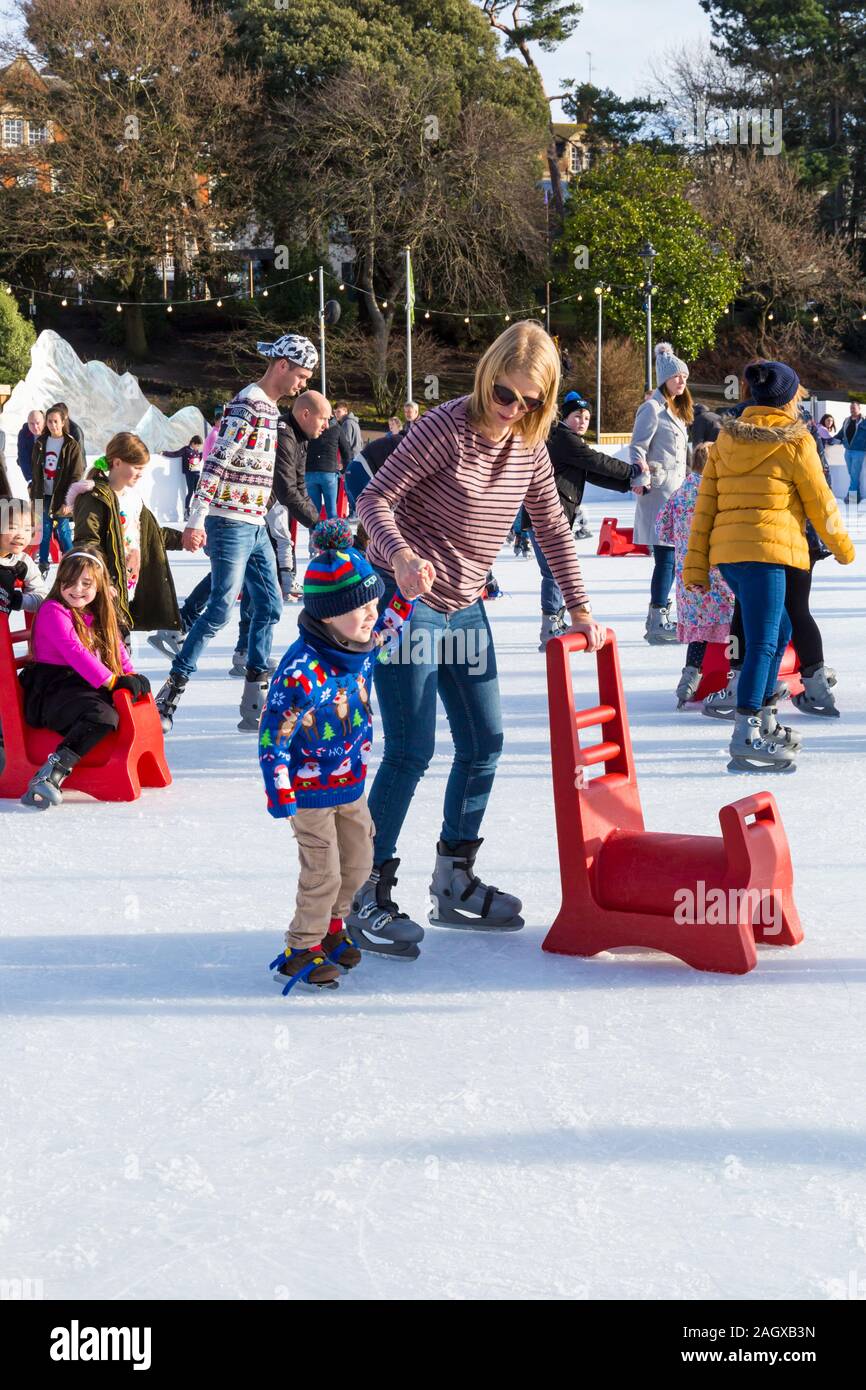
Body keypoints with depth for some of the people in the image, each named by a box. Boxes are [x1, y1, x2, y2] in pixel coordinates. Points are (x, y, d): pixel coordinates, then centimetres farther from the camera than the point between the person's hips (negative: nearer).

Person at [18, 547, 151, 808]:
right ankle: (51, 775, -43)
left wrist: (130, 676, 1)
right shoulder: (53, 611, -7)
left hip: (85, 687, 9)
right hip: (52, 691, -9)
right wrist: (112, 681, -24)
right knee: (103, 715, -34)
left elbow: (115, 647, 22)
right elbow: (74, 652, -19)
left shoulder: (95, 615, 21)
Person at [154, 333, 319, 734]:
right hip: (231, 524, -10)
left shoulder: (269, 407, 15)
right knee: (221, 608, -11)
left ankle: (255, 706, 15)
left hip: (255, 527, 10)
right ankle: (171, 693, -4)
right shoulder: (250, 406, -15)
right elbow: (215, 463, -21)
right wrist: (195, 521, -24)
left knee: (269, 606, 9)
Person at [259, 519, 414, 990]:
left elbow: (384, 633, 19)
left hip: (352, 781, 8)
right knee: (323, 873, -1)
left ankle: (330, 925, 41)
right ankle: (301, 949, 17)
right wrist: (280, 792, -23)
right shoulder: (301, 671, -29)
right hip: (311, 790, -8)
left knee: (358, 862, 18)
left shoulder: (361, 649, -6)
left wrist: (406, 598, 4)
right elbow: (274, 734, -25)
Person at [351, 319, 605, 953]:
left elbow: (553, 528, 14)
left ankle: (455, 882, 24)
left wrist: (579, 607, 11)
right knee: (411, 751, -11)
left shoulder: (530, 448, 3)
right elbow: (375, 497, -19)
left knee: (484, 744, 10)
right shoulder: (446, 427, -17)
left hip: (465, 609, 8)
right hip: (407, 600, -8)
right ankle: (368, 895, -1)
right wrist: (400, 554, -37)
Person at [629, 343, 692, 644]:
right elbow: (637, 447, -14)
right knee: (666, 557, -12)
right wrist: (641, 478, -26)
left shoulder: (676, 410, 20)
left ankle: (659, 618, 16)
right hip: (658, 493, -9)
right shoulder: (653, 408, -8)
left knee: (669, 557, 9)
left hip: (675, 491, 9)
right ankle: (658, 624, -11)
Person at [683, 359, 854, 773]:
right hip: (766, 550, -7)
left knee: (778, 630, 22)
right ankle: (746, 740, -17)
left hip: (726, 552, 7)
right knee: (763, 642, -9)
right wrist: (842, 547, 19)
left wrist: (696, 565, 12)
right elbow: (819, 502, 4)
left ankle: (764, 721, 27)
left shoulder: (726, 439, 14)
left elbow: (705, 503, 11)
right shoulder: (794, 441, -2)